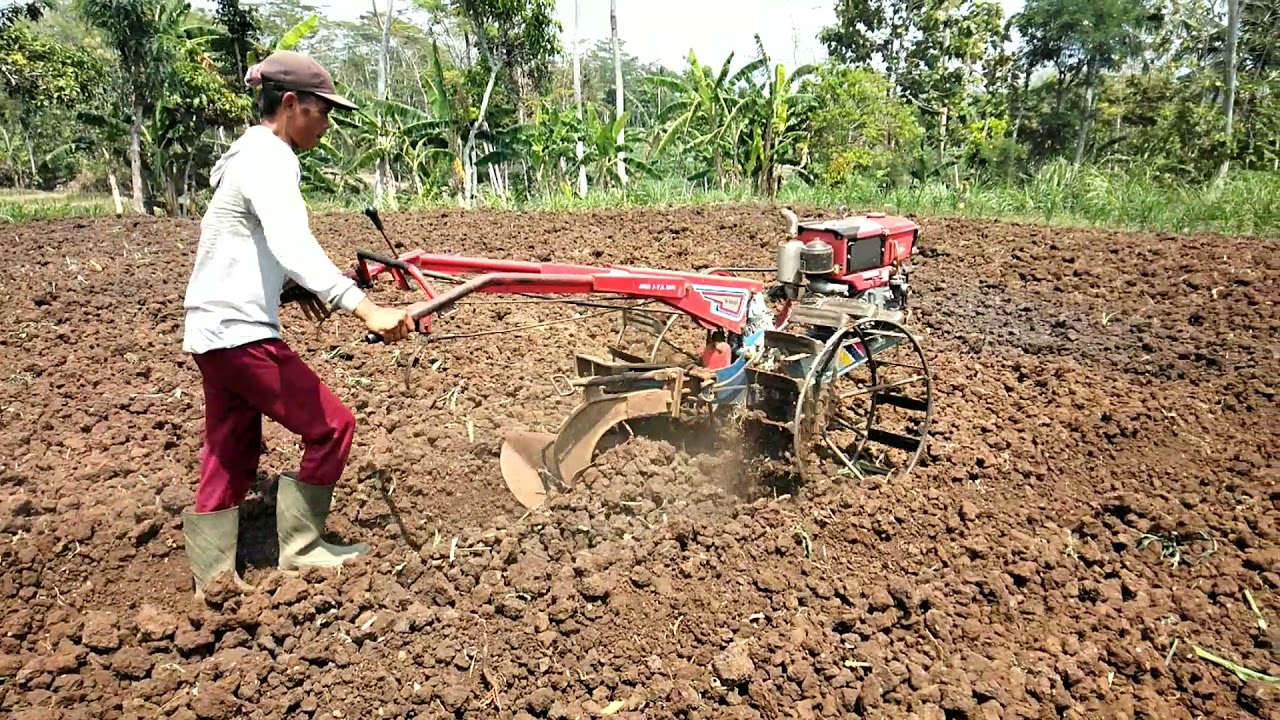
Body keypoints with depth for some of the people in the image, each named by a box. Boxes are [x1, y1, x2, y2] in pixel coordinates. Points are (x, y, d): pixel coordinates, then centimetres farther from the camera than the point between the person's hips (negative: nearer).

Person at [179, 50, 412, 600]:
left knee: (231, 453, 14)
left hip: (213, 329, 10)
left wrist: (310, 290, 35)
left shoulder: (251, 154, 17)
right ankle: (300, 549, 11)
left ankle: (212, 577, 23)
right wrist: (364, 308, -43)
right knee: (331, 425, -1)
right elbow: (293, 244, -32)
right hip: (241, 333, -10)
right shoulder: (269, 158, -15)